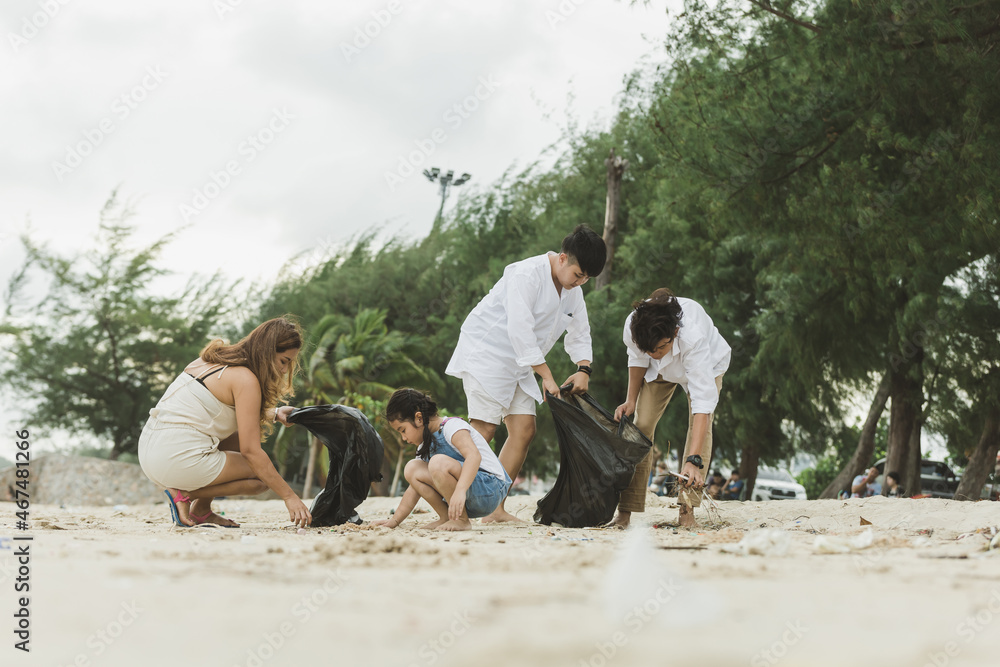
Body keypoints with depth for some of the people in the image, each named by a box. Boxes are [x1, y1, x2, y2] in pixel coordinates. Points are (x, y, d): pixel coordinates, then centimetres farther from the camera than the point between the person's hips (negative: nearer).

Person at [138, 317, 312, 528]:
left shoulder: (213, 361, 16)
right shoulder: (245, 379, -10)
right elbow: (251, 451, -13)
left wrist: (274, 414, 21)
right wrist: (289, 497, -9)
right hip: (180, 461, -9)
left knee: (239, 437, 25)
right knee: (263, 477, 4)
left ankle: (201, 510, 15)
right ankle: (185, 493, -4)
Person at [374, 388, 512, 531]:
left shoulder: (452, 426, -13)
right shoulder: (426, 444, 15)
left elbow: (474, 455, -32)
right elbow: (415, 488, 18)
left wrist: (459, 490, -46)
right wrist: (395, 520, 11)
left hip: (490, 489, -9)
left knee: (438, 463, -31)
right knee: (412, 469, -1)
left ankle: (462, 520, -19)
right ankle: (447, 518, -1)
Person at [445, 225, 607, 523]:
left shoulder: (573, 292, 6)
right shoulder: (526, 274, -22)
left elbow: (579, 334, 16)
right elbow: (520, 330, -26)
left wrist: (583, 369, -4)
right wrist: (547, 377, -24)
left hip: (516, 365, 9)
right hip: (486, 351, -9)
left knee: (524, 429, -1)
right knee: (484, 428, -17)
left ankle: (495, 509, 3)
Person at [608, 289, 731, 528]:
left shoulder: (693, 337, -49)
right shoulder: (632, 327, -37)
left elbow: (703, 400, -51)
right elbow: (638, 359, -9)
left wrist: (693, 460, -57)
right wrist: (631, 400, -12)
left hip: (707, 362, -3)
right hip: (662, 370, 3)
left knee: (700, 424, -23)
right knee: (642, 424, -10)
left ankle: (687, 509, -19)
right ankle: (625, 511, -8)